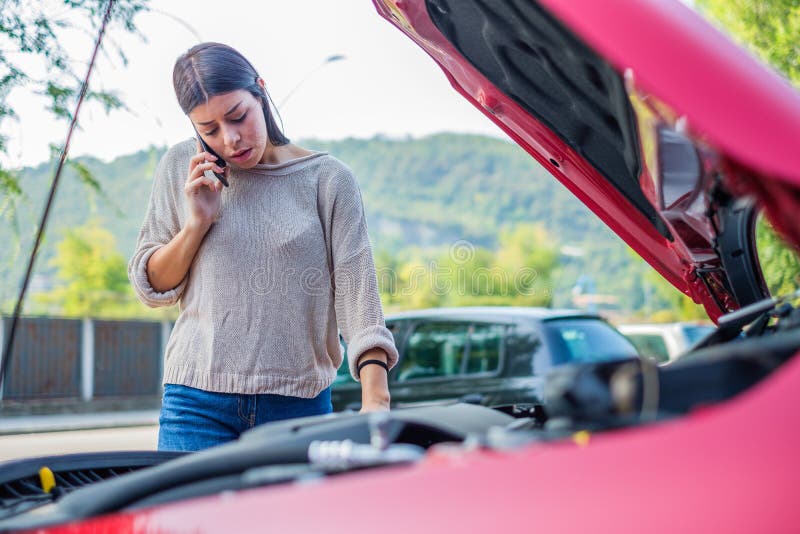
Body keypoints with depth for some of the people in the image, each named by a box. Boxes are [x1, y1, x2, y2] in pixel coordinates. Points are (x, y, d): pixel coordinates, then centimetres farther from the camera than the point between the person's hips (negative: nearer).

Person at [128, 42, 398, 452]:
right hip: (198, 402, 1)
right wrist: (196, 224, -7)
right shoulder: (181, 168, 6)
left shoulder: (327, 179, 1)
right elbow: (150, 287, 10)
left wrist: (375, 401, -20)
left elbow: (357, 289, -8)